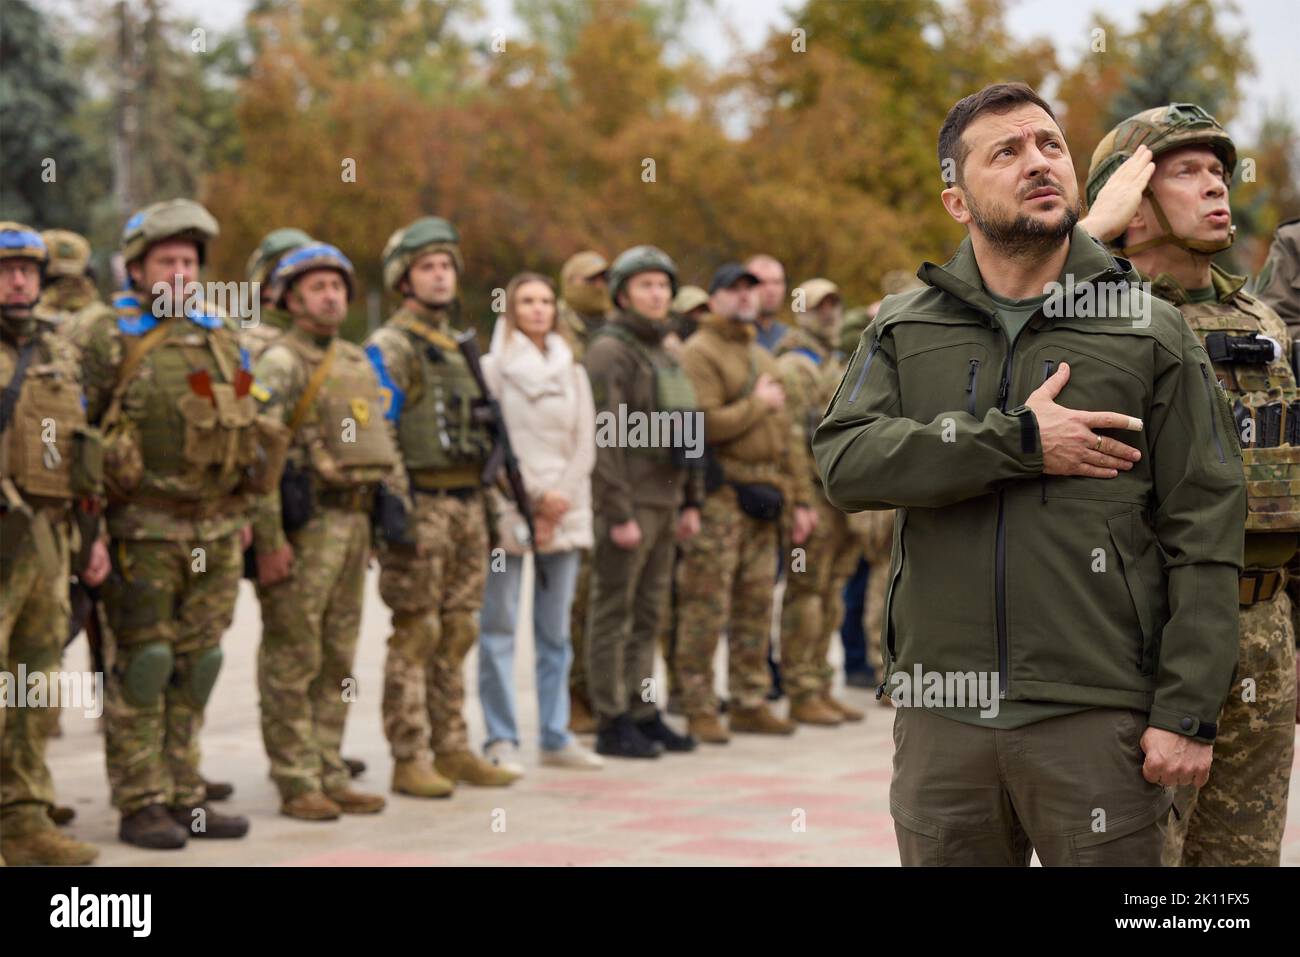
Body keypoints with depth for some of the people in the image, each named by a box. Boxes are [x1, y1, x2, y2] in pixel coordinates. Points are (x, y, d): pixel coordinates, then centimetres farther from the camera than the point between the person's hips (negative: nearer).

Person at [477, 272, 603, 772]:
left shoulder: (571, 371, 14)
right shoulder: (493, 367, 0)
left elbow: (585, 445, 9)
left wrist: (560, 498, -5)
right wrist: (535, 495, -10)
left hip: (565, 512, 4)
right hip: (507, 511, -4)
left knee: (555, 631, 8)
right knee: (500, 627, -5)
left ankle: (555, 736, 13)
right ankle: (501, 740, -1)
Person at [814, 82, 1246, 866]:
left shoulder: (1151, 332, 3)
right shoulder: (903, 331, 10)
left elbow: (1205, 533, -2)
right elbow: (845, 463, -8)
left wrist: (1188, 712, -10)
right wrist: (1019, 441, -15)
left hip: (1098, 715, -2)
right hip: (942, 714, 2)